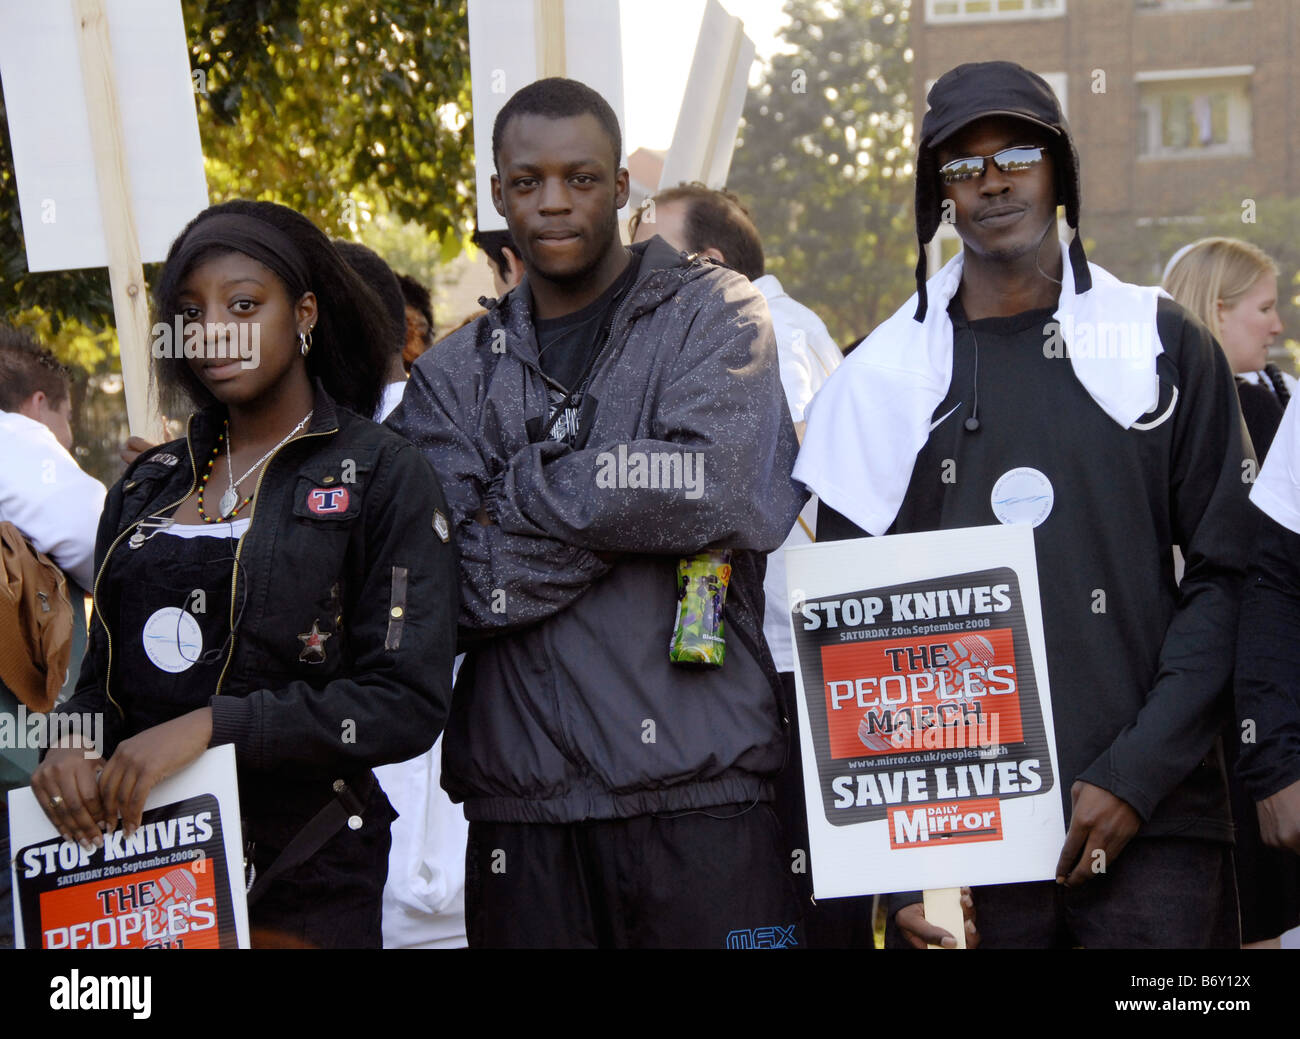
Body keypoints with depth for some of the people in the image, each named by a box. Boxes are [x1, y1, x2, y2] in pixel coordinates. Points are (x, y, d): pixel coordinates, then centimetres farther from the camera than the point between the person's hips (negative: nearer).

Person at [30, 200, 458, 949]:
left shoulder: (383, 477, -4)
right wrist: (68, 748, -8)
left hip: (298, 883, -4)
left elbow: (408, 704, -13)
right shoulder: (149, 487, 12)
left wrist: (211, 726, -21)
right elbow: (105, 674, 15)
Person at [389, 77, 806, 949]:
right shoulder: (455, 377, 14)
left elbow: (720, 486, -13)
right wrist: (632, 512, -8)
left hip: (697, 789, -2)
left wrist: (521, 489, -2)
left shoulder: (714, 315, 7)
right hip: (520, 800, 3)